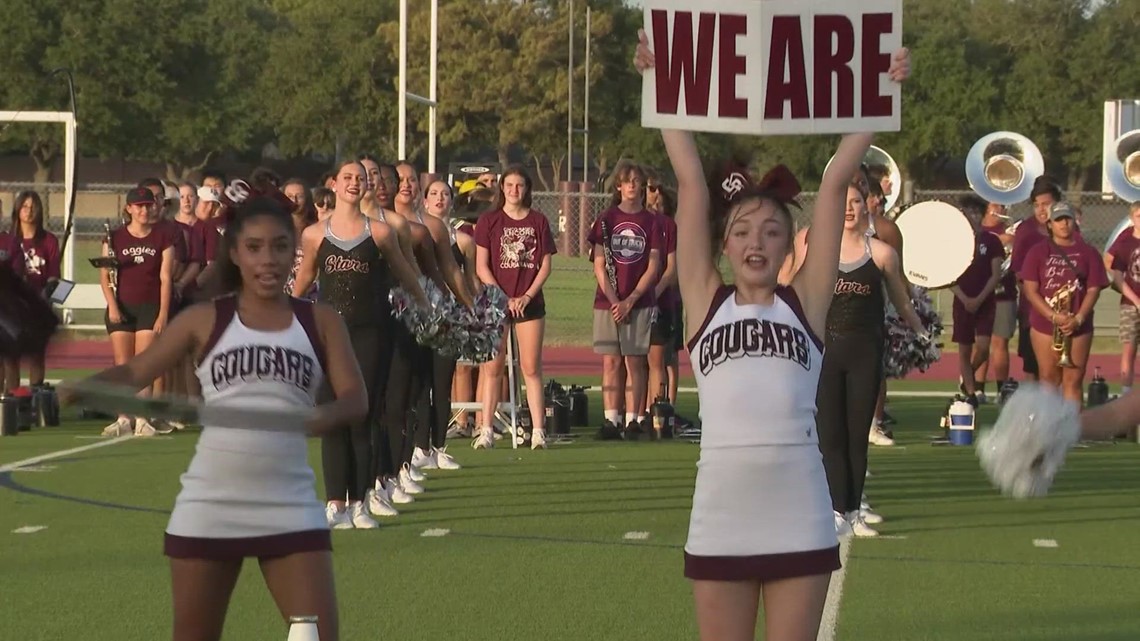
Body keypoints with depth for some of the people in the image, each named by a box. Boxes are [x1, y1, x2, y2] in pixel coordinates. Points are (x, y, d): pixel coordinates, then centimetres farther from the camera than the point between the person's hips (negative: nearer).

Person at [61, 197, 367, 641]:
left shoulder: (320, 321, 5)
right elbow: (136, 372, 3)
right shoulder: (205, 320, 4)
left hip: (290, 509, 0)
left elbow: (356, 397, -4)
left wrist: (329, 416, -28)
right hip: (208, 507, 0)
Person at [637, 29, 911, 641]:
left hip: (799, 516, 0)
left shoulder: (805, 301, 7)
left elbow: (835, 183, 6)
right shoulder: (705, 301, 7)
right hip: (720, 517, 0)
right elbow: (691, 183, 7)